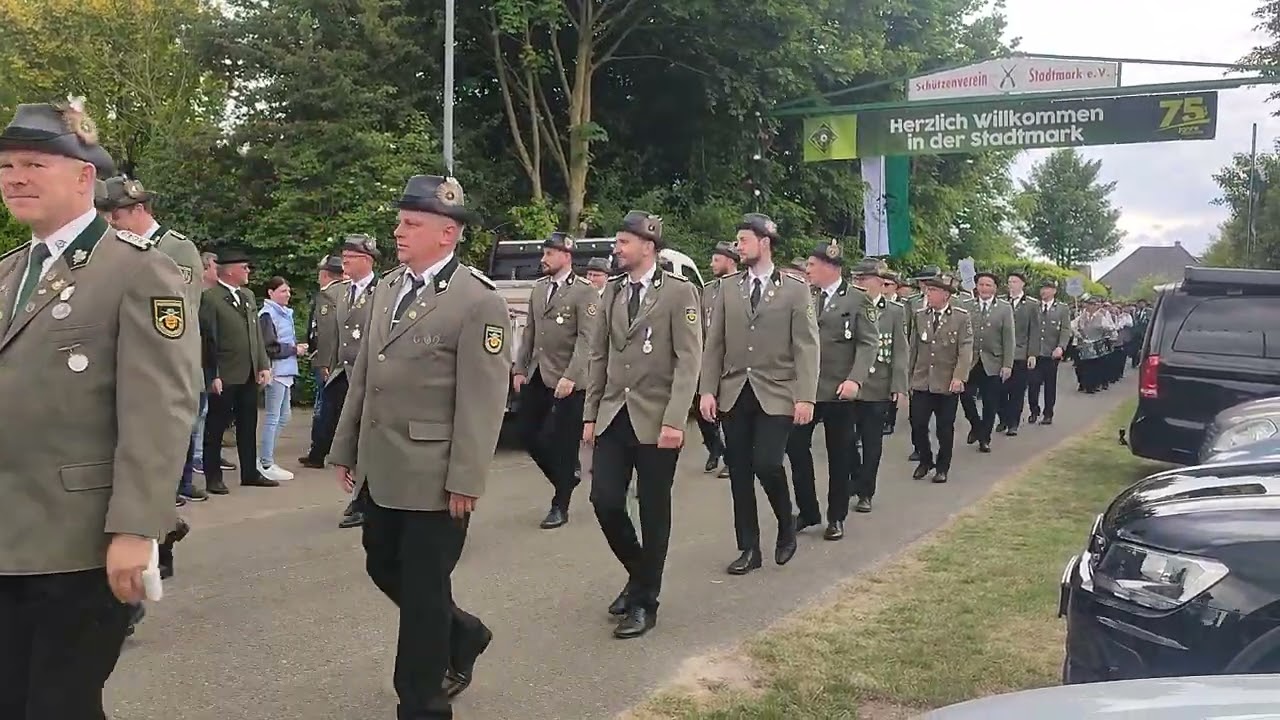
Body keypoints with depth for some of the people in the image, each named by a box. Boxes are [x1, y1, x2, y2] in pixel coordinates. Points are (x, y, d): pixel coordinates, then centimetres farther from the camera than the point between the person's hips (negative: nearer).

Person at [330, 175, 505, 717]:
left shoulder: (479, 301, -12)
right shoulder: (386, 288, 10)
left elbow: (483, 401, -16)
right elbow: (361, 376, 14)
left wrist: (466, 482, -18)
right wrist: (345, 449, 14)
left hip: (432, 477, -7)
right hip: (379, 469, 8)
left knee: (423, 590, 4)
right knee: (384, 569, 19)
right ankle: (461, 635, 43)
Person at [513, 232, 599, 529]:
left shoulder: (585, 292, -10)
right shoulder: (538, 288, 13)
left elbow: (587, 339, -16)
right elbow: (529, 331, 16)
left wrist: (570, 376, -24)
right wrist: (520, 369, 11)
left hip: (566, 381, -7)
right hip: (536, 377, 7)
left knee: (562, 442, 0)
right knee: (528, 434, 9)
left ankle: (560, 507, 14)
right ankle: (565, 480, 31)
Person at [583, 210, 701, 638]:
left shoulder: (679, 292, -5)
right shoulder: (612, 292, 13)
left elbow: (688, 360, -11)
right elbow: (599, 356, 14)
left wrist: (675, 420, -19)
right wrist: (590, 414, 9)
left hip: (655, 420, -5)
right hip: (613, 417, 5)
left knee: (653, 511, 3)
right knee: (605, 501, -1)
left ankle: (644, 603, 16)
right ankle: (638, 573, 26)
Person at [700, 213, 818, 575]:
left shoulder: (795, 289, 0)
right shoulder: (729, 287, 9)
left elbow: (806, 347, -5)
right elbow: (714, 343, 8)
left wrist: (805, 397, -14)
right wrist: (707, 390, 0)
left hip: (776, 395, -4)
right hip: (734, 394, 4)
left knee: (767, 464, -14)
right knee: (740, 472, 5)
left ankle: (787, 527, 15)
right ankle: (749, 549, 17)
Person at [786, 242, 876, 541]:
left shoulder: (857, 299, -2)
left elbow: (868, 343, -7)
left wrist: (855, 379, -20)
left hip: (838, 389, -3)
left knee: (839, 454, 6)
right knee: (795, 446, 0)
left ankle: (836, 517, 19)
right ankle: (807, 510, 16)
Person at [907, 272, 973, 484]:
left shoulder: (961, 317, -4)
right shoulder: (919, 316, 6)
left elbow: (965, 350, -9)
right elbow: (913, 348, 10)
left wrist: (959, 377, -19)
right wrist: (908, 377, 10)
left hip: (947, 384, -3)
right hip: (921, 382, 3)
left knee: (945, 429, 6)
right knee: (917, 425, 1)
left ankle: (942, 468, 22)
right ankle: (925, 461, 24)